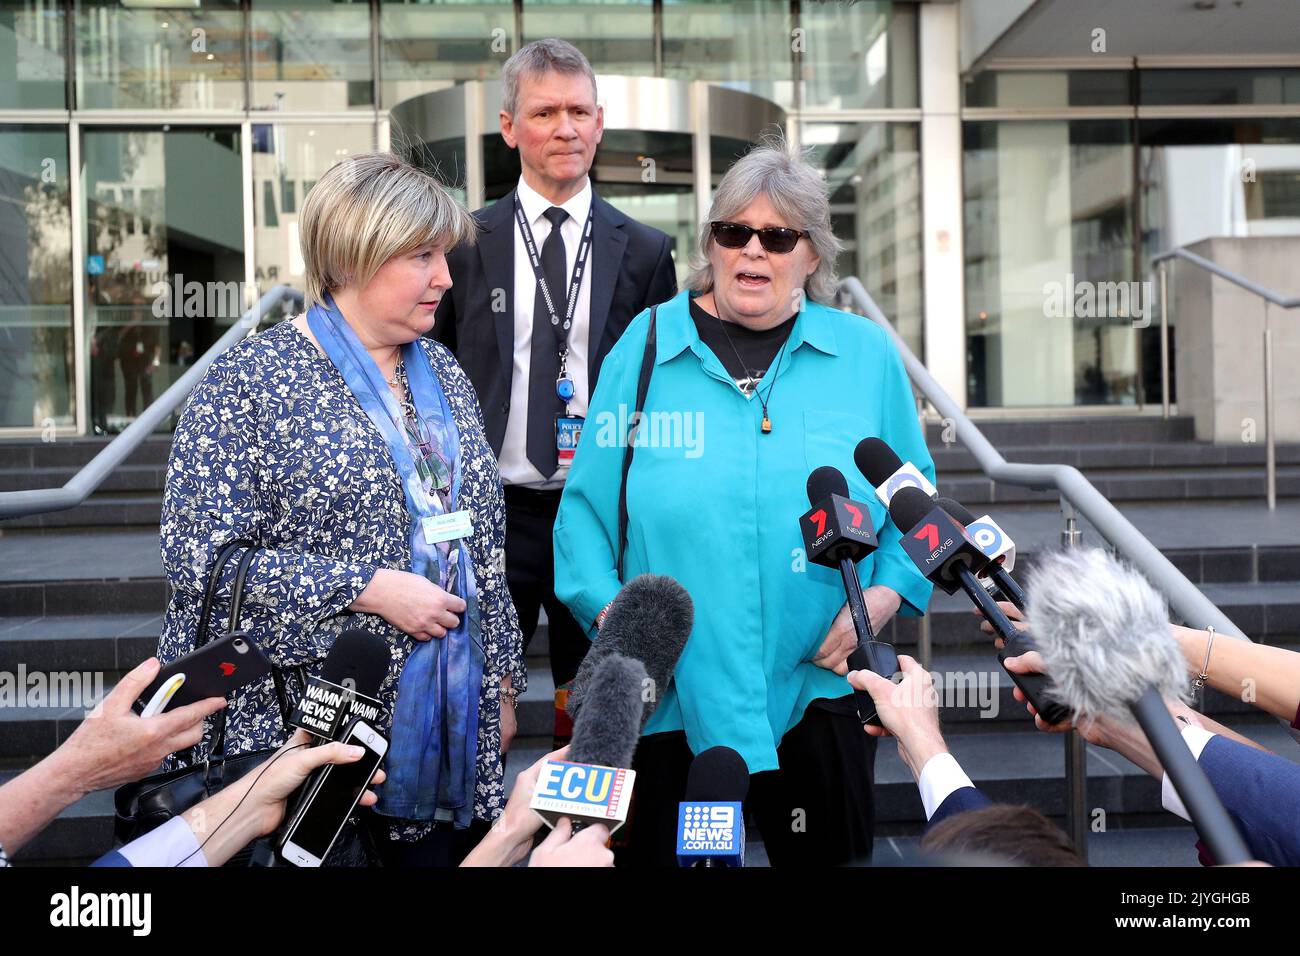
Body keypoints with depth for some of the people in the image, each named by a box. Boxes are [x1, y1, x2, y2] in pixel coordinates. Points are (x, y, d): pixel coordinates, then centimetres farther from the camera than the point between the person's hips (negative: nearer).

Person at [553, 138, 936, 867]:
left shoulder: (865, 355, 4)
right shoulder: (648, 346, 1)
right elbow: (588, 502, 2)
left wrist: (886, 594, -6)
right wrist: (608, 606, -10)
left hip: (818, 690, 1)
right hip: (670, 695, 0)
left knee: (826, 855, 15)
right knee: (660, 853, 13)